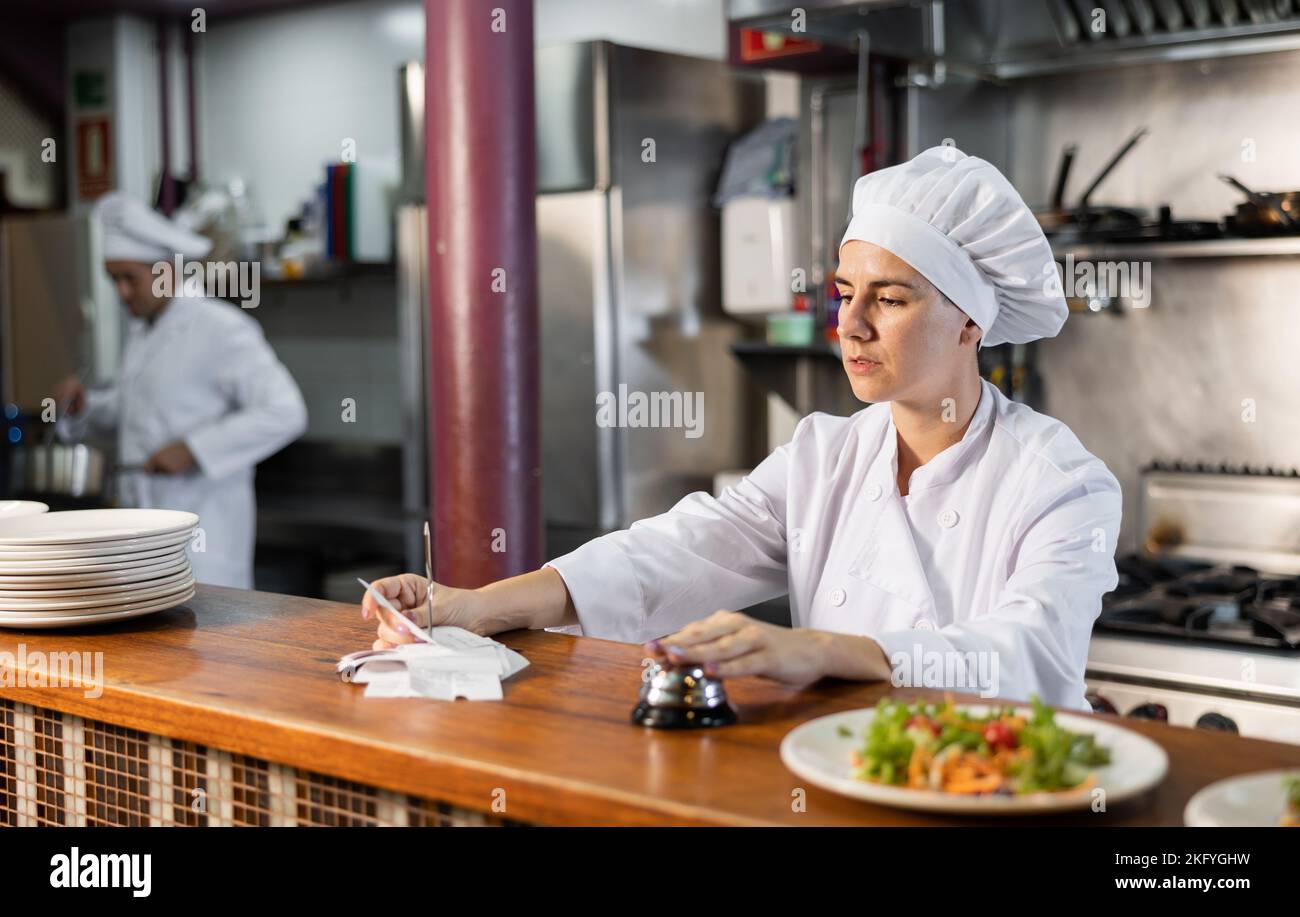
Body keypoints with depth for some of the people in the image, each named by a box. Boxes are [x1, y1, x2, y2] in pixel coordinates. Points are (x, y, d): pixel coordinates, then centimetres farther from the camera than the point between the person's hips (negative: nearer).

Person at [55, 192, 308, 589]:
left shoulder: (221, 330, -14)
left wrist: (194, 450, -25)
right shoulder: (145, 330, 13)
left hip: (202, 540, -8)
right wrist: (82, 403, 6)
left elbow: (284, 413, -22)